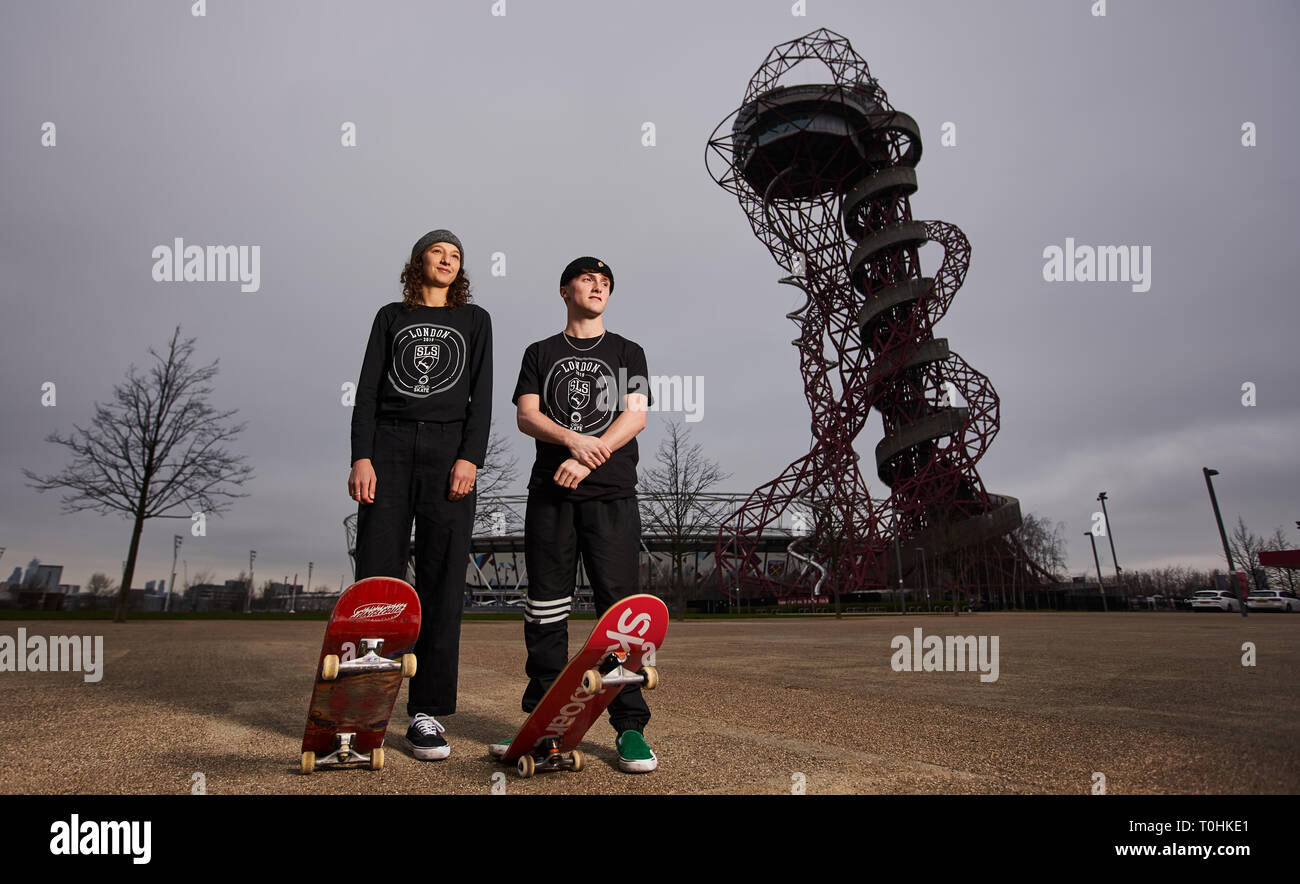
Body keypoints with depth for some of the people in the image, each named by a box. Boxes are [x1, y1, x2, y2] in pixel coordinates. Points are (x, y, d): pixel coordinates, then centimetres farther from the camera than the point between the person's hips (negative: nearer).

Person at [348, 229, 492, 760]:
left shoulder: (474, 320, 18)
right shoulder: (392, 317, 19)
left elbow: (481, 397, 7)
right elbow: (368, 389, 10)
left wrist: (471, 458, -8)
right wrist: (361, 457, -5)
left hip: (448, 448, 0)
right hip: (389, 444, 1)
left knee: (442, 585, -6)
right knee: (377, 577, -5)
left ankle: (427, 713, -1)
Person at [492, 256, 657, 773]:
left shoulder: (628, 353, 16)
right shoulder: (540, 354, 18)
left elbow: (635, 416, 2)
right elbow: (526, 415, 4)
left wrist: (586, 459, -11)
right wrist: (573, 439, -16)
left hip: (612, 494, -1)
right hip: (550, 494, 1)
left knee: (619, 604, -7)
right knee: (546, 608, 1)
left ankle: (630, 727, -2)